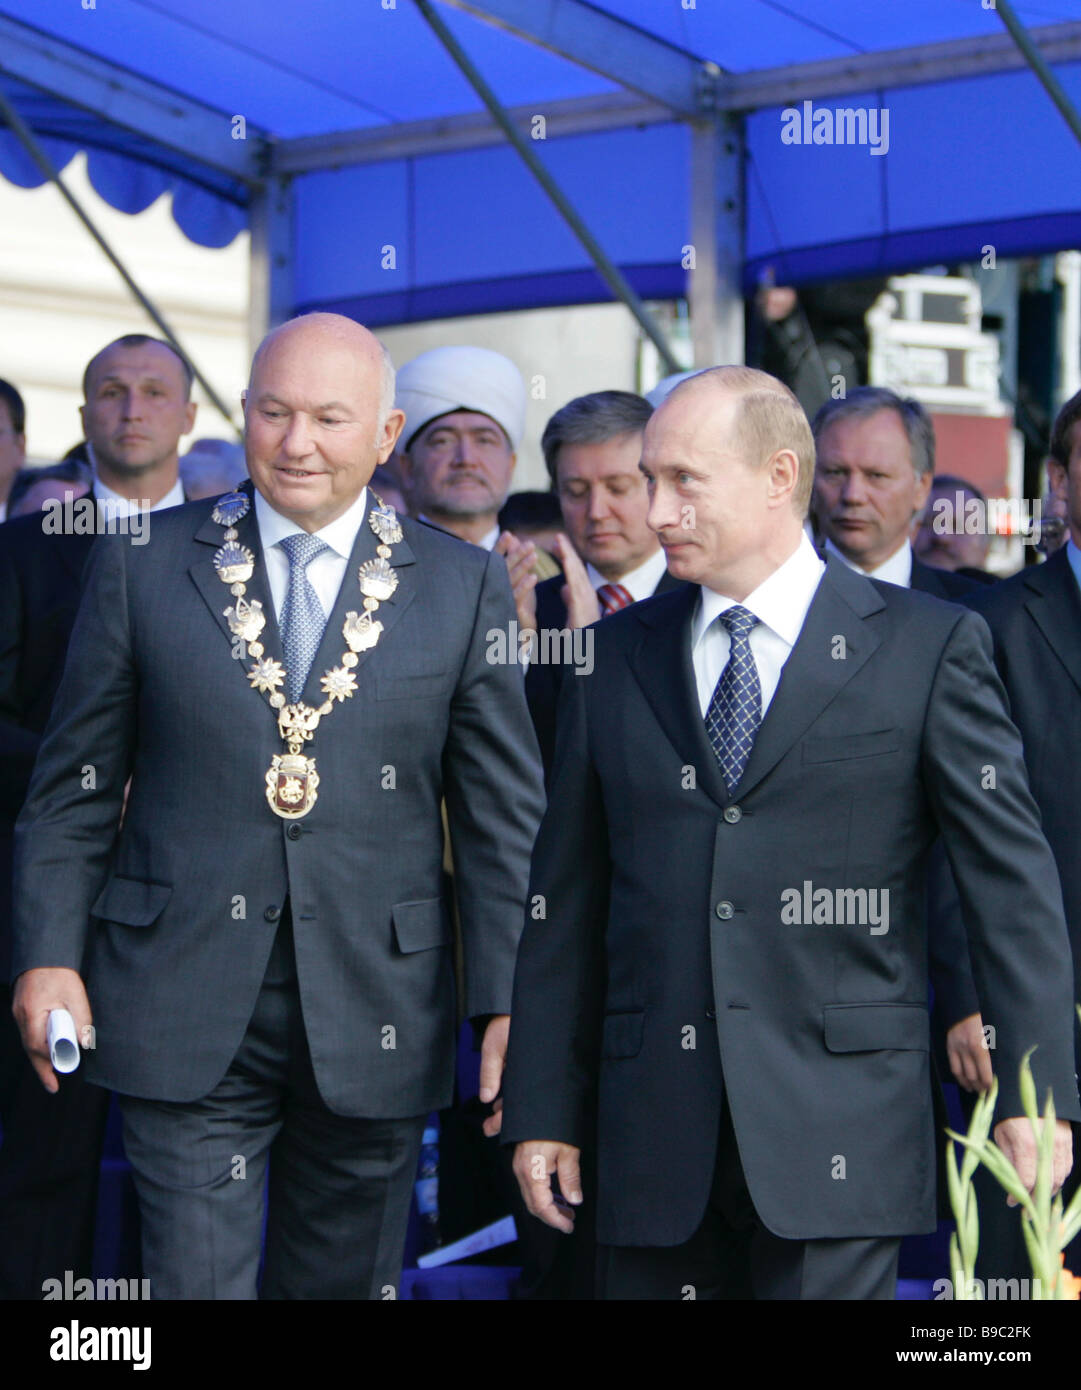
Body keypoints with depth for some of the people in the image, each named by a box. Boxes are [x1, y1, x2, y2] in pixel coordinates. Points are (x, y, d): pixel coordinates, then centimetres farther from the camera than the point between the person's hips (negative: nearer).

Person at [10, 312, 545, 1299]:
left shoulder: (464, 586, 4)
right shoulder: (143, 564, 5)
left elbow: (503, 810, 3)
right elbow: (76, 784, 7)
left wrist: (506, 1004, -2)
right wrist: (49, 953, -1)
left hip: (374, 1018, 1)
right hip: (185, 1014, -1)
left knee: (348, 1281, 10)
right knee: (195, 1279, -3)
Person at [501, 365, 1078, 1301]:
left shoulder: (927, 646, 2)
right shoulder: (618, 654, 12)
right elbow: (566, 899, 12)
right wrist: (542, 1110, 8)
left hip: (837, 1122, -3)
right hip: (656, 1135, 3)